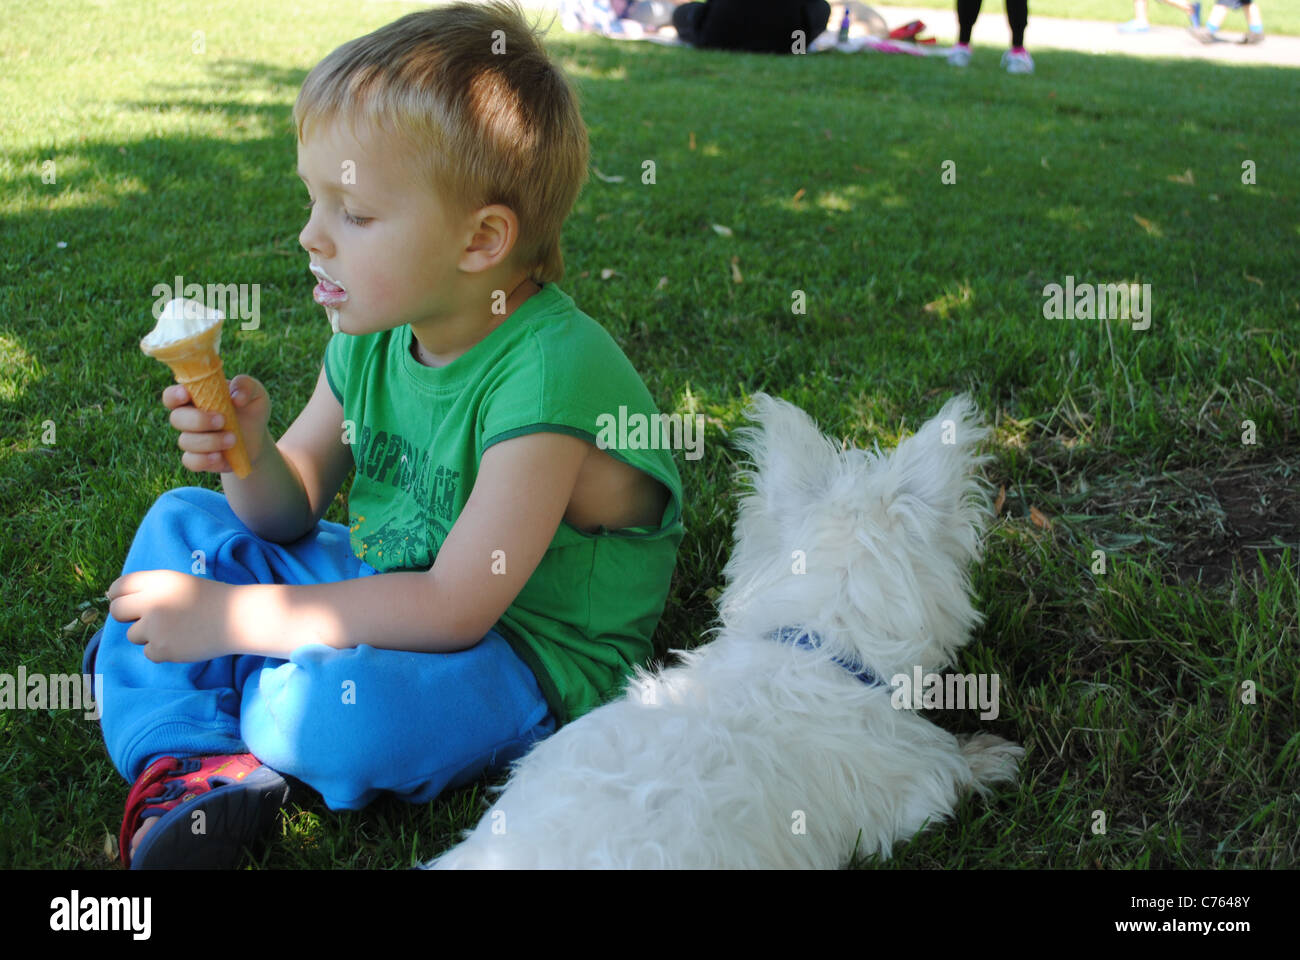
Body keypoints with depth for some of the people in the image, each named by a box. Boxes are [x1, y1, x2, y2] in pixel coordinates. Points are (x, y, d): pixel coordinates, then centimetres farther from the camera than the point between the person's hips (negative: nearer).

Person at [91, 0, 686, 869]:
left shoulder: (547, 372, -28)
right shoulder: (372, 337, -2)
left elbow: (456, 607, -29)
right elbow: (291, 513, 8)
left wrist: (235, 618, -26)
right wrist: (249, 454, -17)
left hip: (529, 655, -8)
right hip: (387, 591, 9)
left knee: (345, 706, -36)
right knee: (181, 522, 10)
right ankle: (187, 767, -8)